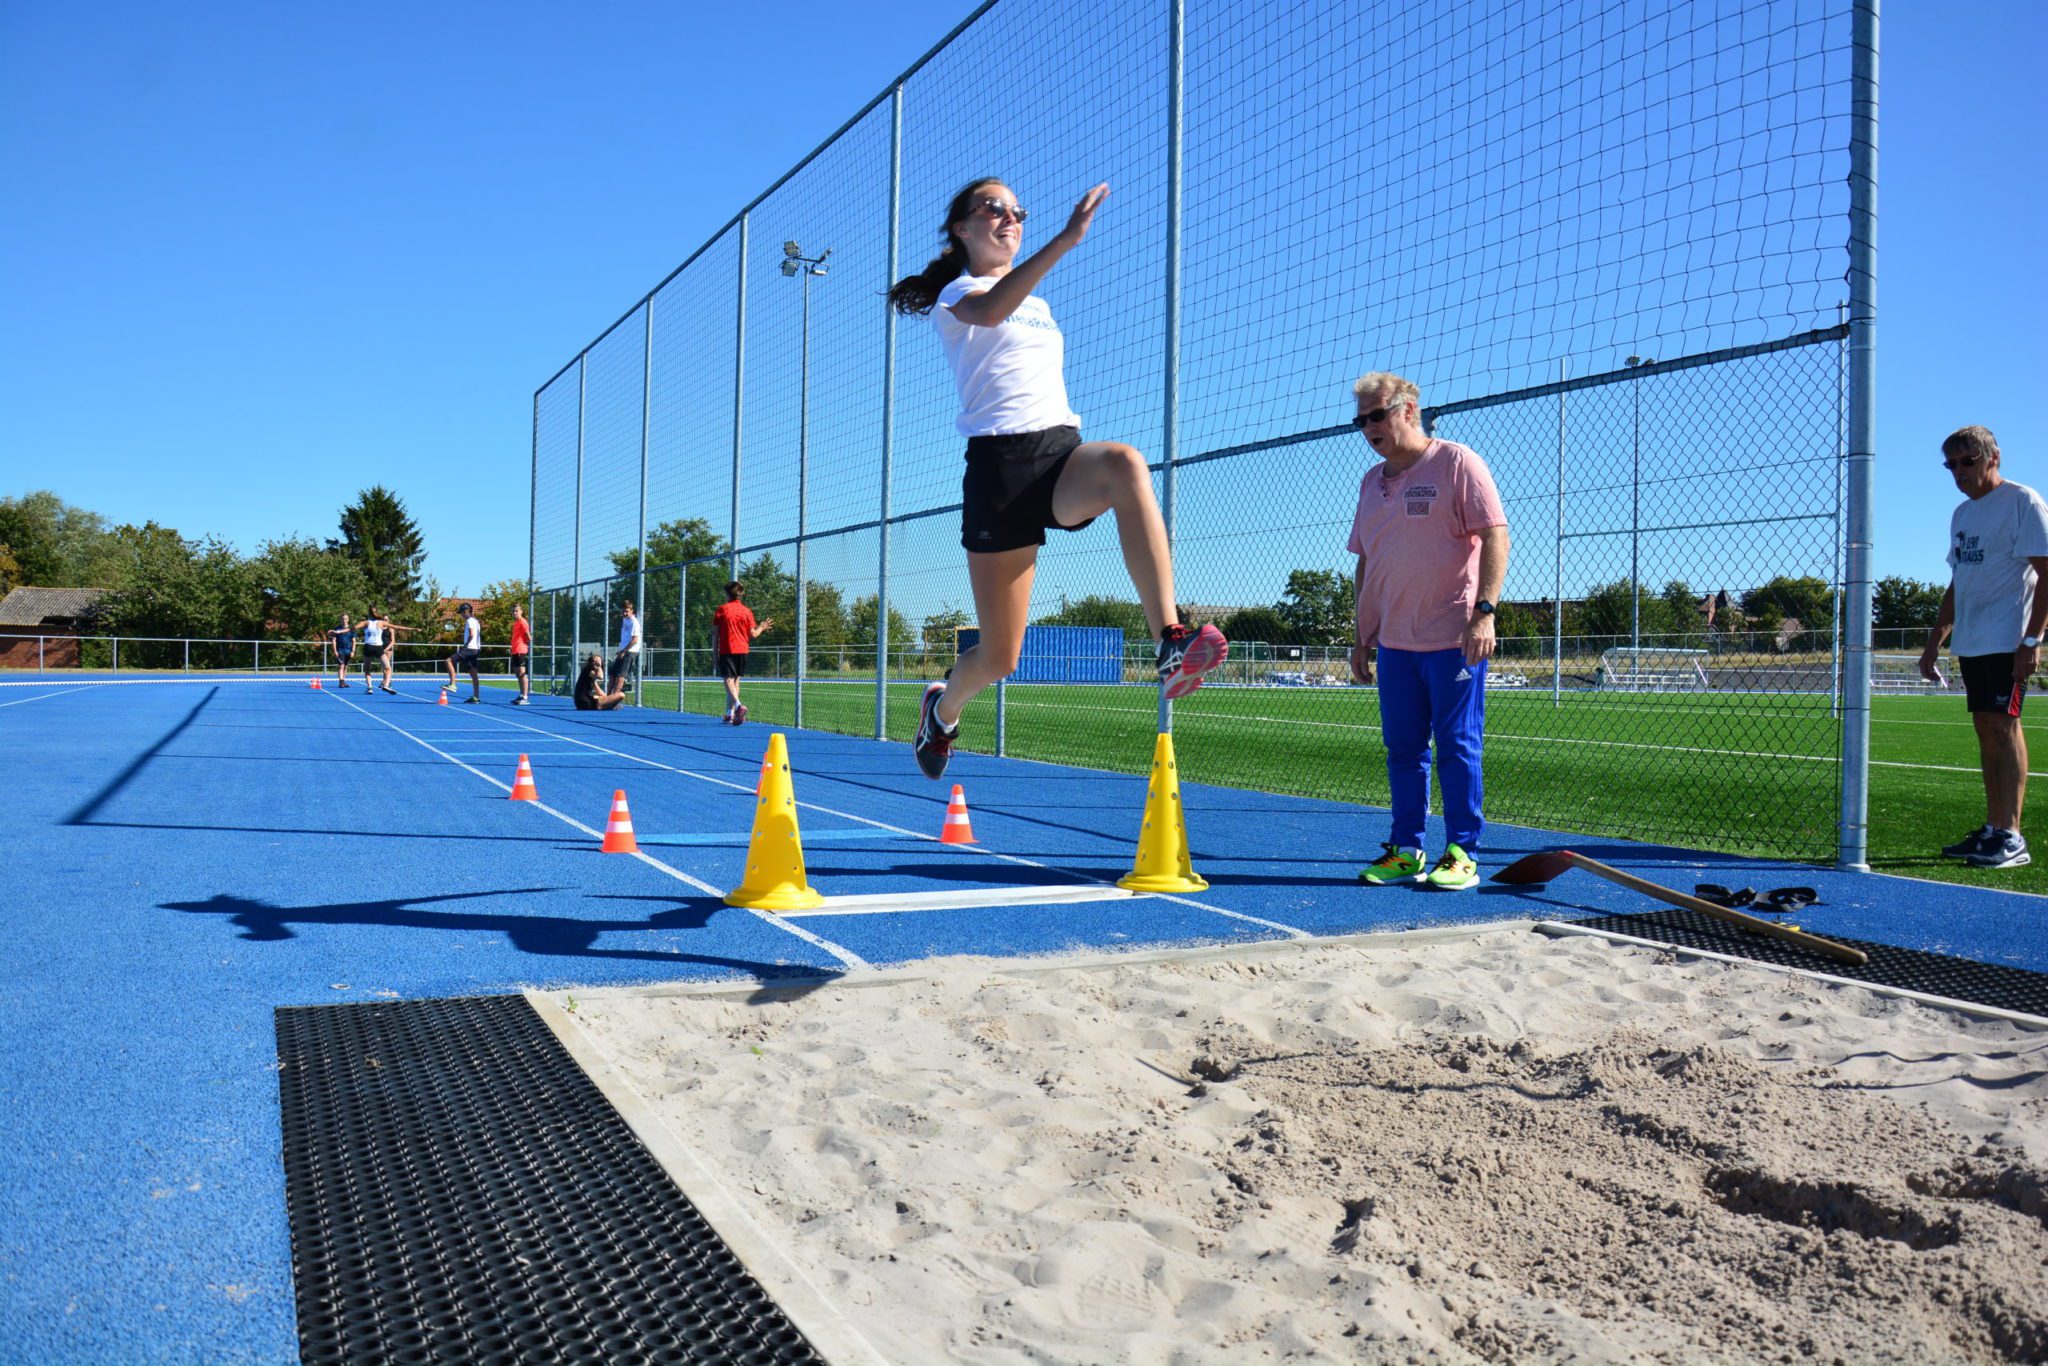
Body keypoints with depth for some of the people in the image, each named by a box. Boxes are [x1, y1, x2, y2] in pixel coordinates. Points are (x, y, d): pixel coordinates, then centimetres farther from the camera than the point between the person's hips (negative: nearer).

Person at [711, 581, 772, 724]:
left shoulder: (721, 609, -1)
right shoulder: (747, 611, 5)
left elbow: (715, 633, -1)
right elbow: (753, 635, 3)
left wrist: (714, 652, 5)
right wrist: (761, 628, 24)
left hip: (726, 650, -3)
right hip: (742, 650, 3)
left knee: (729, 680, -7)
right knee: (735, 680, 13)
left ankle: (738, 705, -33)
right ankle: (730, 714, 15)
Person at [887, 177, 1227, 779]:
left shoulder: (1037, 304, 26)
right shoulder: (956, 295, 5)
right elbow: (989, 310, -22)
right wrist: (1065, 239, -33)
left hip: (1064, 450, 4)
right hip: (1000, 460, -4)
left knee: (1125, 463, -35)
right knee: (998, 657, 0)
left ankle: (1171, 645, -45)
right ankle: (942, 708, 37)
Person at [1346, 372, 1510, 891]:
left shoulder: (1457, 464, -3)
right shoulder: (1371, 482, 16)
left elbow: (1495, 537, -10)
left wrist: (1484, 610, -20)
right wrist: (1362, 636, 17)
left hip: (1453, 640, -6)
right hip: (1393, 643, 6)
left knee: (1458, 747, -2)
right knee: (1402, 748, 8)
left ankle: (1461, 854, 5)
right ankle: (1405, 850, 16)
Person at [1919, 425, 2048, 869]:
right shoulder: (1962, 513, 18)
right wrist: (1934, 643, 19)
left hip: (2007, 639, -7)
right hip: (1970, 643, 7)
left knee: (2002, 724, -12)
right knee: (1986, 730, 7)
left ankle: (2010, 837, -11)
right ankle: (1992, 829, 11)